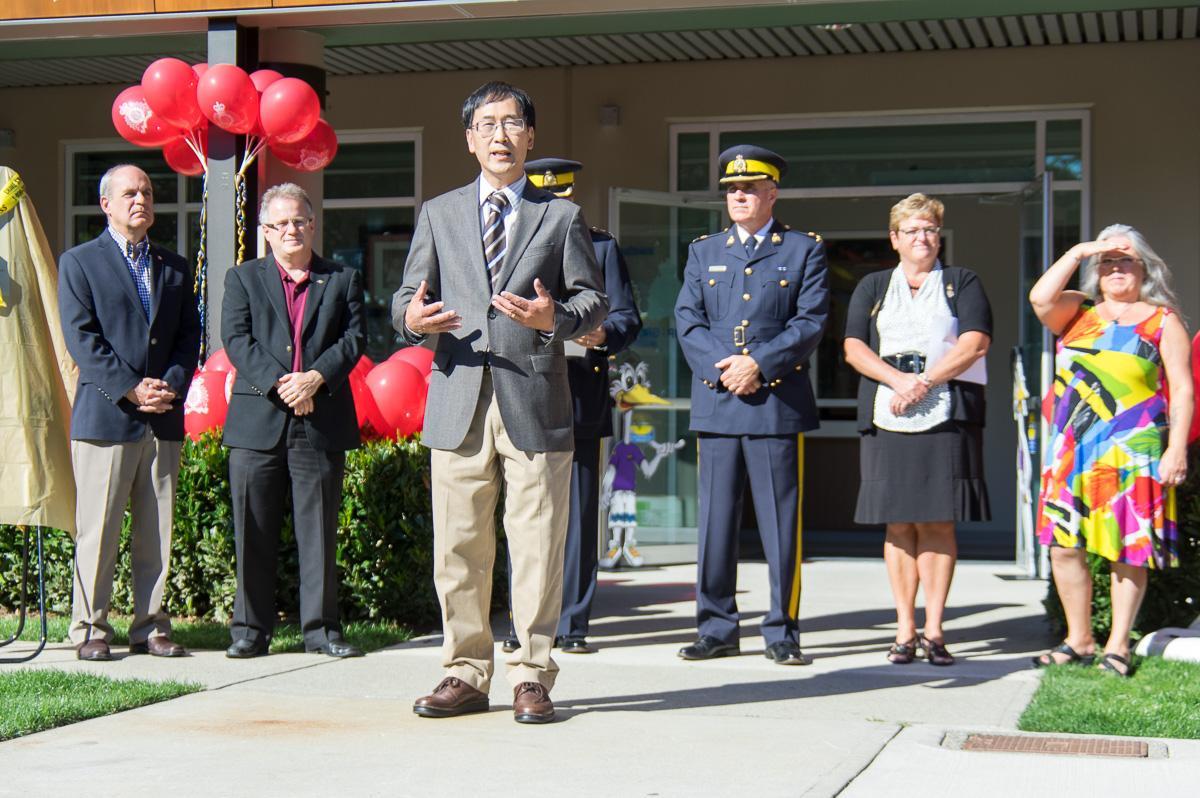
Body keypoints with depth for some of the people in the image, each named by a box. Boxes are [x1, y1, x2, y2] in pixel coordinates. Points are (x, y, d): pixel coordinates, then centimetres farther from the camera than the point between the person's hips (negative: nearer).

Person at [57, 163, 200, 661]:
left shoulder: (174, 267, 17)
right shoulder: (79, 263, 3)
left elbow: (190, 336, 12)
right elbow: (81, 338, -6)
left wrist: (172, 385, -6)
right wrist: (130, 389, -14)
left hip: (164, 418, 4)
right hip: (106, 416, -4)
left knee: (157, 531, 5)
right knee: (97, 531, -3)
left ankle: (151, 627, 11)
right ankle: (90, 629, 5)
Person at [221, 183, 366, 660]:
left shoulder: (343, 280, 13)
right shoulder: (243, 279, 12)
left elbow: (354, 339, 2)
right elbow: (236, 340, -1)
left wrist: (315, 378, -14)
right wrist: (278, 383, -15)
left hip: (321, 422, 0)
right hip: (258, 423, 0)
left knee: (319, 531, 3)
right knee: (254, 533, 3)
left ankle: (320, 628, 10)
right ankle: (251, 629, 11)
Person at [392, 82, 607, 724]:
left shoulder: (561, 216, 12)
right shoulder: (438, 214, 17)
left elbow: (594, 299, 8)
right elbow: (408, 296, 14)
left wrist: (555, 317, -14)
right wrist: (411, 319, -10)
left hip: (536, 404, -2)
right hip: (458, 404, 2)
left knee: (537, 547, -1)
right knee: (458, 549, 4)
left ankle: (531, 675, 8)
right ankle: (466, 672, 15)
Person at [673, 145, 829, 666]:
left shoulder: (805, 251, 8)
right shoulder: (703, 252, 17)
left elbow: (811, 322, -2)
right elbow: (687, 321, 8)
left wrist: (759, 364, -13)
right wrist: (720, 367, -9)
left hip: (779, 403, -3)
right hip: (716, 403, 3)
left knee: (781, 523, -1)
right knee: (715, 521, 4)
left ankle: (783, 633, 6)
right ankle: (716, 629, 12)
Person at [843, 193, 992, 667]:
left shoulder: (962, 283, 12)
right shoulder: (872, 287, 17)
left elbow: (975, 343, -2)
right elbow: (854, 348, 5)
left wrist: (924, 384, -12)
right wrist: (899, 380, -12)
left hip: (947, 415, -1)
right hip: (887, 417, 1)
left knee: (937, 522, -3)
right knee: (898, 524, 0)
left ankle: (933, 630, 0)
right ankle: (905, 631, 3)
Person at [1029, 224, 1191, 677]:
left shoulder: (1162, 320, 6)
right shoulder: (1077, 312, 14)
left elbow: (1182, 389, 1)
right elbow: (1040, 298, -7)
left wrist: (1177, 450, -8)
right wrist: (1078, 252, -2)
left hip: (1132, 452, -3)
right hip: (1073, 450, 3)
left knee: (1127, 550, -2)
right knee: (1064, 546, 1)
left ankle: (1117, 646, 8)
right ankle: (1078, 642, 14)